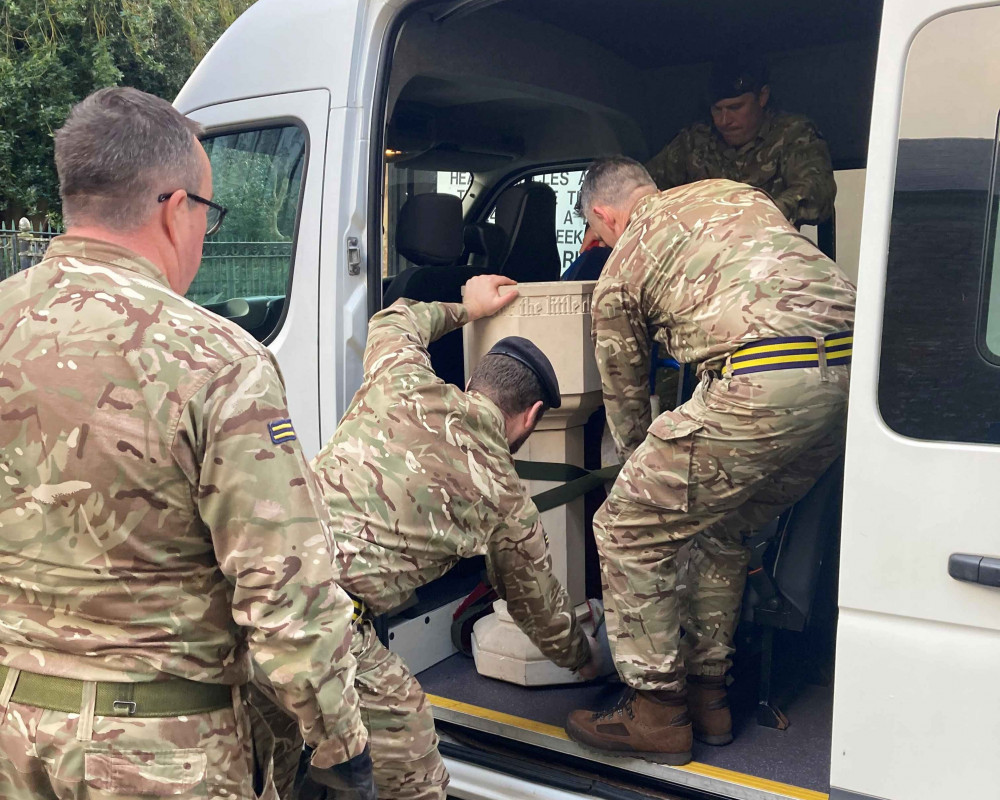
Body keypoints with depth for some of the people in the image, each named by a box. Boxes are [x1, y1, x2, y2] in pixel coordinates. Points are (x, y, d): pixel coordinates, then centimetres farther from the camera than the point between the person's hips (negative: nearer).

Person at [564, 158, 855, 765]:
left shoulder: (620, 270, 15)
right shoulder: (734, 192, 30)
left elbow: (626, 399, 23)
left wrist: (643, 470, 41)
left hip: (765, 383, -8)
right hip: (854, 372, 8)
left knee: (629, 530, 9)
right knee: (721, 528, 25)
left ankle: (657, 710, 17)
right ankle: (708, 695, 33)